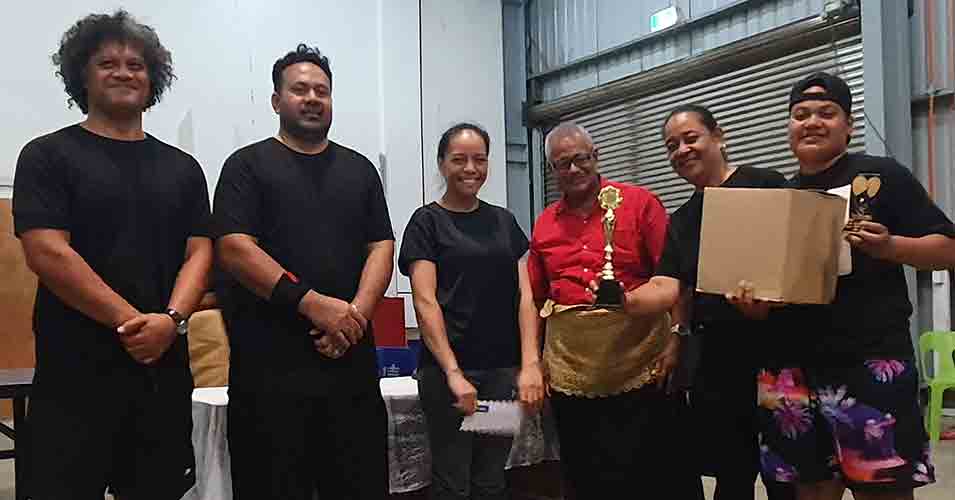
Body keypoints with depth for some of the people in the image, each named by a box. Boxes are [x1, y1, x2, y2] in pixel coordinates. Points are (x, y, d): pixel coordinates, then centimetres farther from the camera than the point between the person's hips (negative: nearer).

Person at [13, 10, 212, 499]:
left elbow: (199, 253, 6)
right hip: (75, 371, -4)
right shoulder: (48, 156, 0)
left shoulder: (181, 167, 12)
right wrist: (132, 321, -16)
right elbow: (47, 253, -11)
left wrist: (171, 319, -13)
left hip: (165, 367, 4)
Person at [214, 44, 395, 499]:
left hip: (352, 358, 4)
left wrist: (355, 315, -9)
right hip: (269, 360, -3)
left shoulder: (359, 169, 16)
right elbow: (233, 248, -8)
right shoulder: (248, 165, 4)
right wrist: (313, 303, -16)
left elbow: (381, 247, 9)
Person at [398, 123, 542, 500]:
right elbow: (425, 302, -10)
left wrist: (530, 362, -8)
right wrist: (453, 373, -19)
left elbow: (524, 294, 6)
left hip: (504, 370, 4)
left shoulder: (504, 221, 12)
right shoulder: (427, 222, -1)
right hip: (448, 370, -4)